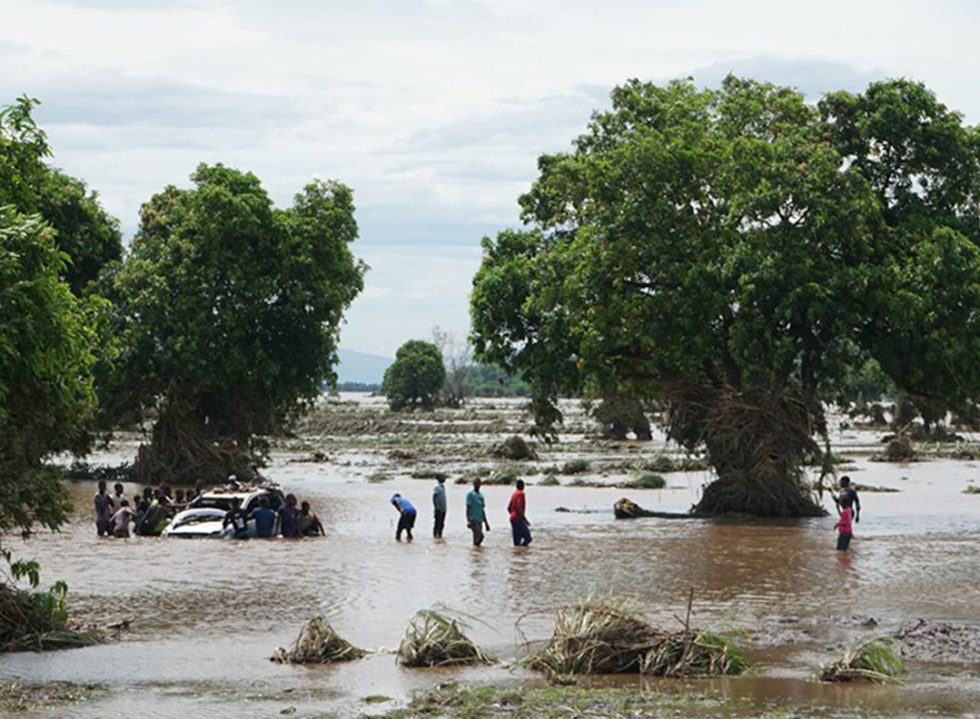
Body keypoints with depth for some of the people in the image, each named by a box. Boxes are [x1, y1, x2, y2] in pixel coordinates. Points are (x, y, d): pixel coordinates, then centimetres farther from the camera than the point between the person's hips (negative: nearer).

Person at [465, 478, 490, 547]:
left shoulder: (481, 496, 17)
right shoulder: (470, 494, -4)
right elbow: (468, 508, -9)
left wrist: (486, 523, 20)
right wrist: (468, 521, -18)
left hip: (480, 520, 7)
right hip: (473, 520, -7)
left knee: (479, 537, 4)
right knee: (480, 536, -19)